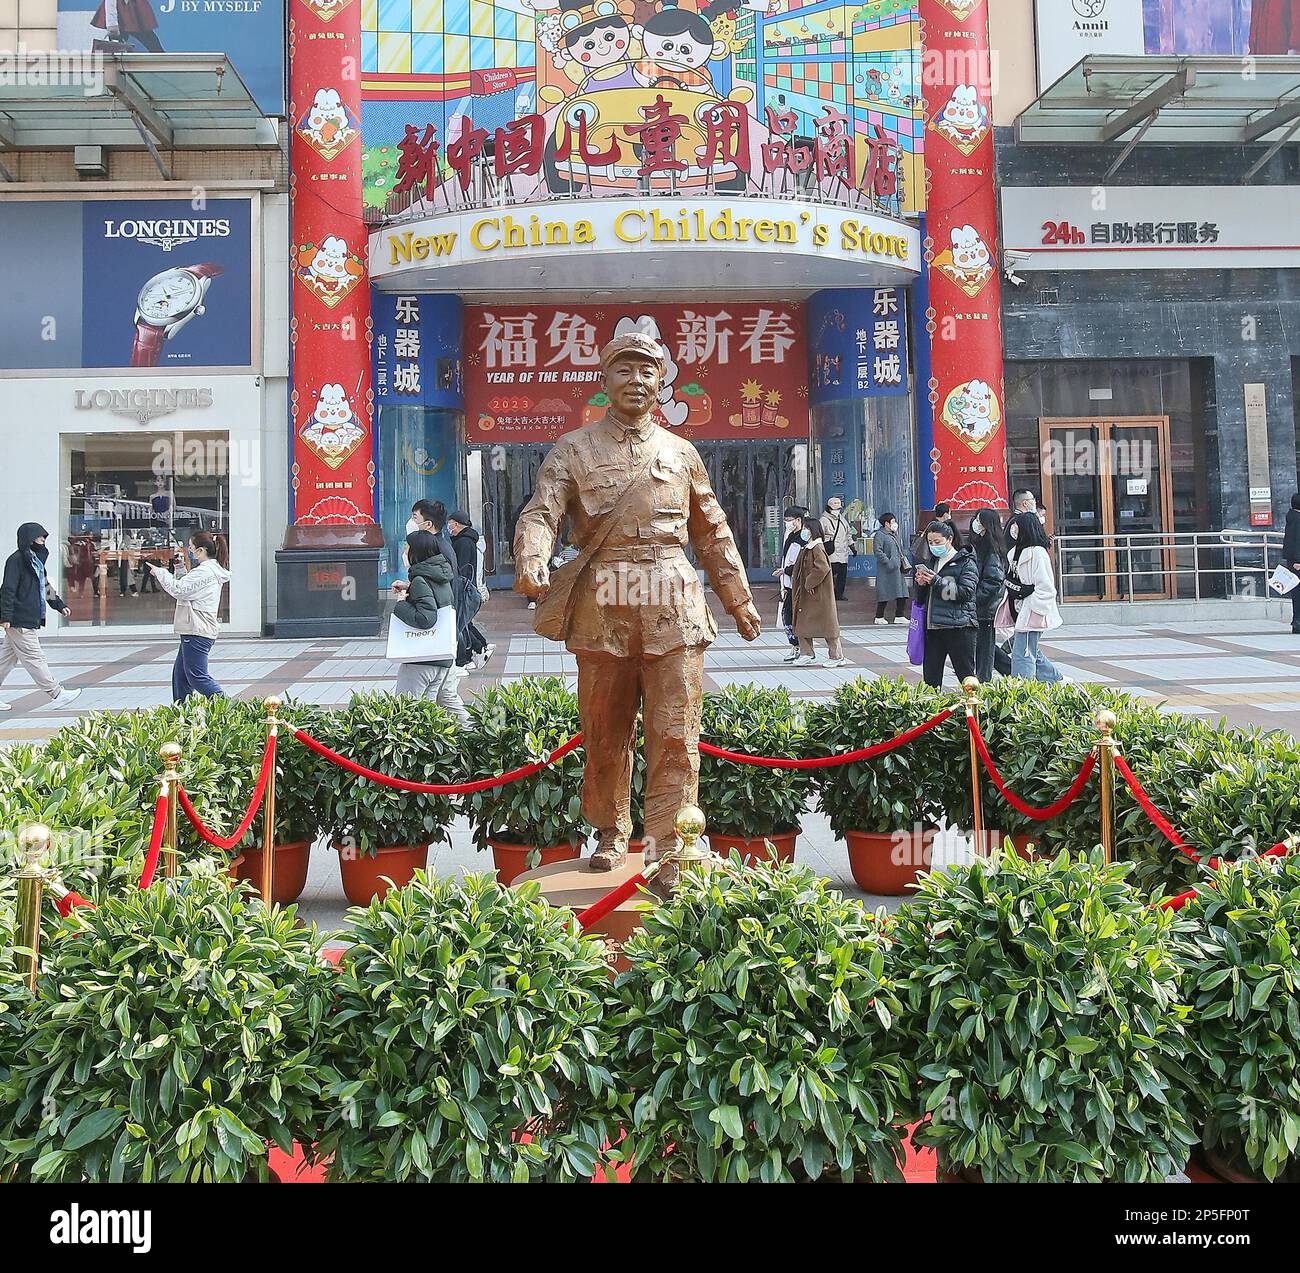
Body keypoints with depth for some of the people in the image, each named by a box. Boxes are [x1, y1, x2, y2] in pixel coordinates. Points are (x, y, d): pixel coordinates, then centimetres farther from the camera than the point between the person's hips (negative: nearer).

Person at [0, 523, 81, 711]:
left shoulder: (36, 559, 17)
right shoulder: (16, 560, -12)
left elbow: (45, 586, 26)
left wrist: (60, 605, 23)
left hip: (30, 620, 10)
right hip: (19, 621, -10)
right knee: (34, 658, -4)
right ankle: (57, 694, -3)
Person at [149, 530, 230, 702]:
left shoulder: (204, 571, -16)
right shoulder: (212, 569, 17)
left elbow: (178, 589, -19)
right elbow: (187, 588, 25)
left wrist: (161, 572, -6)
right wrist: (182, 568, 14)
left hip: (197, 632, -11)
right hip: (194, 631, 11)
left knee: (197, 676, -9)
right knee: (180, 675, 14)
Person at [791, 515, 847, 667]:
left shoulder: (817, 548, -17)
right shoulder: (806, 548, 13)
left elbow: (822, 568, -29)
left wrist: (810, 583, -23)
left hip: (819, 595, -10)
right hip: (807, 594, 10)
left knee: (826, 623, -2)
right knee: (803, 622, 11)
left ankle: (837, 656, 6)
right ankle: (807, 654, 19)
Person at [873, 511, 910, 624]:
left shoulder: (895, 534, 18)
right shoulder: (880, 535, -8)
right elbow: (878, 551, -17)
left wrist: (904, 558, 14)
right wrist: (888, 562, -22)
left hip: (898, 569, 8)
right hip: (886, 571, -8)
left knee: (901, 593, 6)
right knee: (885, 593, -4)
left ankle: (898, 616, 13)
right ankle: (879, 617, 5)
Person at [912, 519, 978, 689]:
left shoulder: (966, 562, -1)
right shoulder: (930, 562, 19)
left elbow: (965, 592, -15)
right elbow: (921, 599, 21)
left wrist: (937, 581, -18)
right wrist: (920, 584, -1)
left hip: (958, 627, -6)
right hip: (933, 627, 6)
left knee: (966, 675, -1)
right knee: (930, 677, 5)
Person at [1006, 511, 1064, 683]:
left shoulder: (1037, 552, -13)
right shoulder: (1015, 552, 14)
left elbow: (1045, 587, -17)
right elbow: (1010, 581, 18)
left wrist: (1036, 613, -20)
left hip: (1032, 614, -10)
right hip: (1020, 612, 10)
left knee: (1022, 655, -9)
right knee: (1032, 652, 19)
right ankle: (1058, 681, 33)